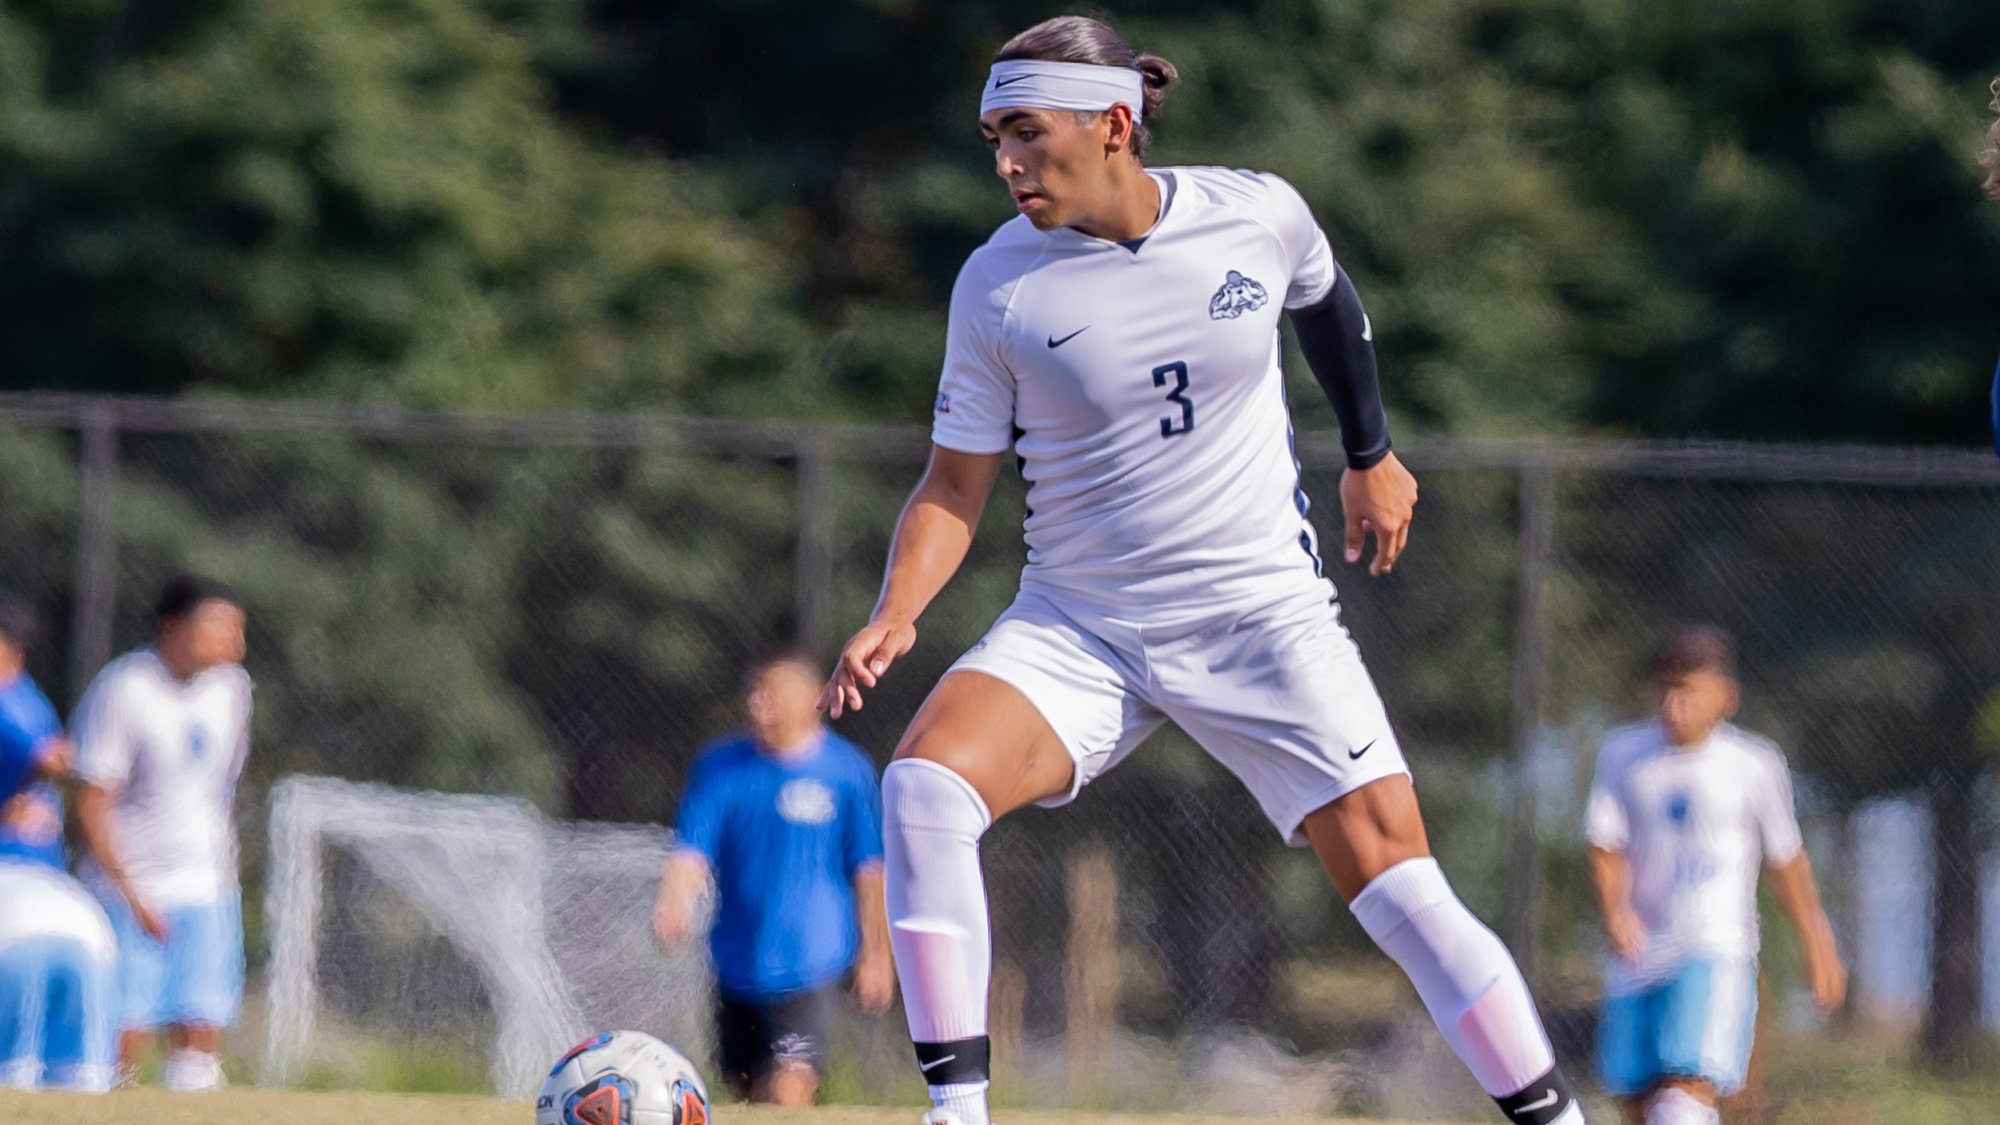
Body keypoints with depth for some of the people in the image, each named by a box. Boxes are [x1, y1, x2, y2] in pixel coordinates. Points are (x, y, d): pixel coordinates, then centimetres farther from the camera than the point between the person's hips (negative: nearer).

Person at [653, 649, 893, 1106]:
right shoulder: (721, 765, 2)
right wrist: (676, 900, -26)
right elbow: (691, 849, -5)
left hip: (807, 963, -4)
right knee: (746, 1092, 12)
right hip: (737, 962, 4)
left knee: (789, 1089, -19)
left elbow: (869, 868, 2)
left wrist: (874, 953, 2)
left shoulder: (847, 771, -4)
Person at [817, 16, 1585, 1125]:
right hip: (1076, 632, 0)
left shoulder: (1256, 214, -7)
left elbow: (1325, 298, 17)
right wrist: (896, 611, -19)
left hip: (1266, 613, 0)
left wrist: (1371, 456, 27)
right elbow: (955, 488, -2)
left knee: (1392, 874, -11)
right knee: (923, 785, -24)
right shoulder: (999, 283, -8)